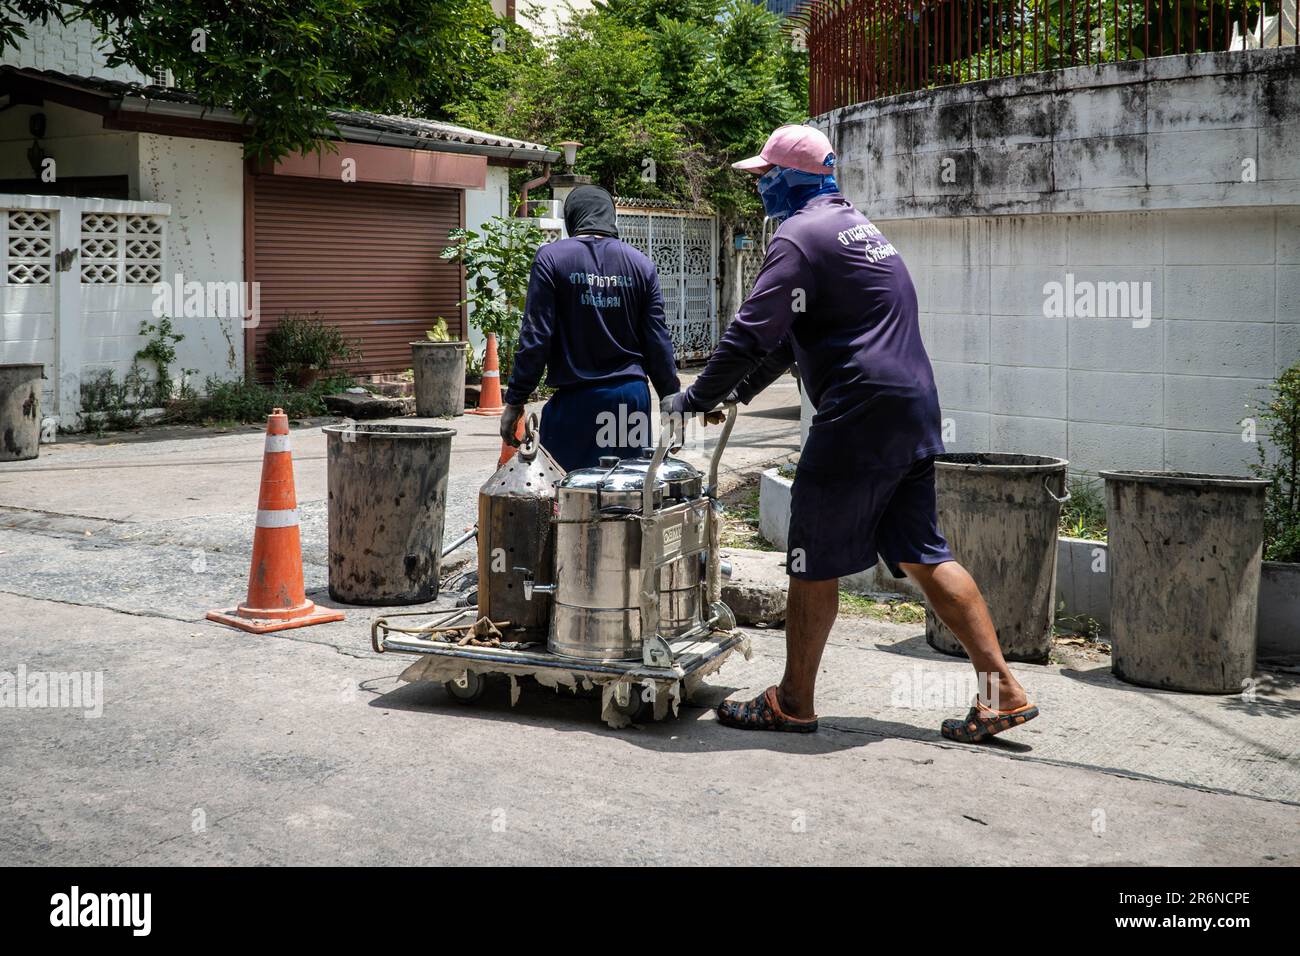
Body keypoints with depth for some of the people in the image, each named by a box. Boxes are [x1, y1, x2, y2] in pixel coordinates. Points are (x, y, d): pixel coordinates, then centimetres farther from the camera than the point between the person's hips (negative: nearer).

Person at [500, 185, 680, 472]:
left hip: (576, 399, -3)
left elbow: (535, 338, -7)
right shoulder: (641, 263, 7)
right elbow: (658, 342, 7)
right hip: (633, 397, 4)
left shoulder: (551, 258, -2)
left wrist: (514, 402, -1)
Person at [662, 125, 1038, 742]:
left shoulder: (799, 235, -7)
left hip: (860, 413, -9)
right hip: (913, 410, 9)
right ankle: (1001, 693, 9)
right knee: (921, 555, 10)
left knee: (814, 561, 1)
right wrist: (742, 390, 31)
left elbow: (753, 332, -14)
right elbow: (790, 335, 30)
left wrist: (696, 399, -2)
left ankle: (793, 703, 11)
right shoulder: (855, 225, 24)